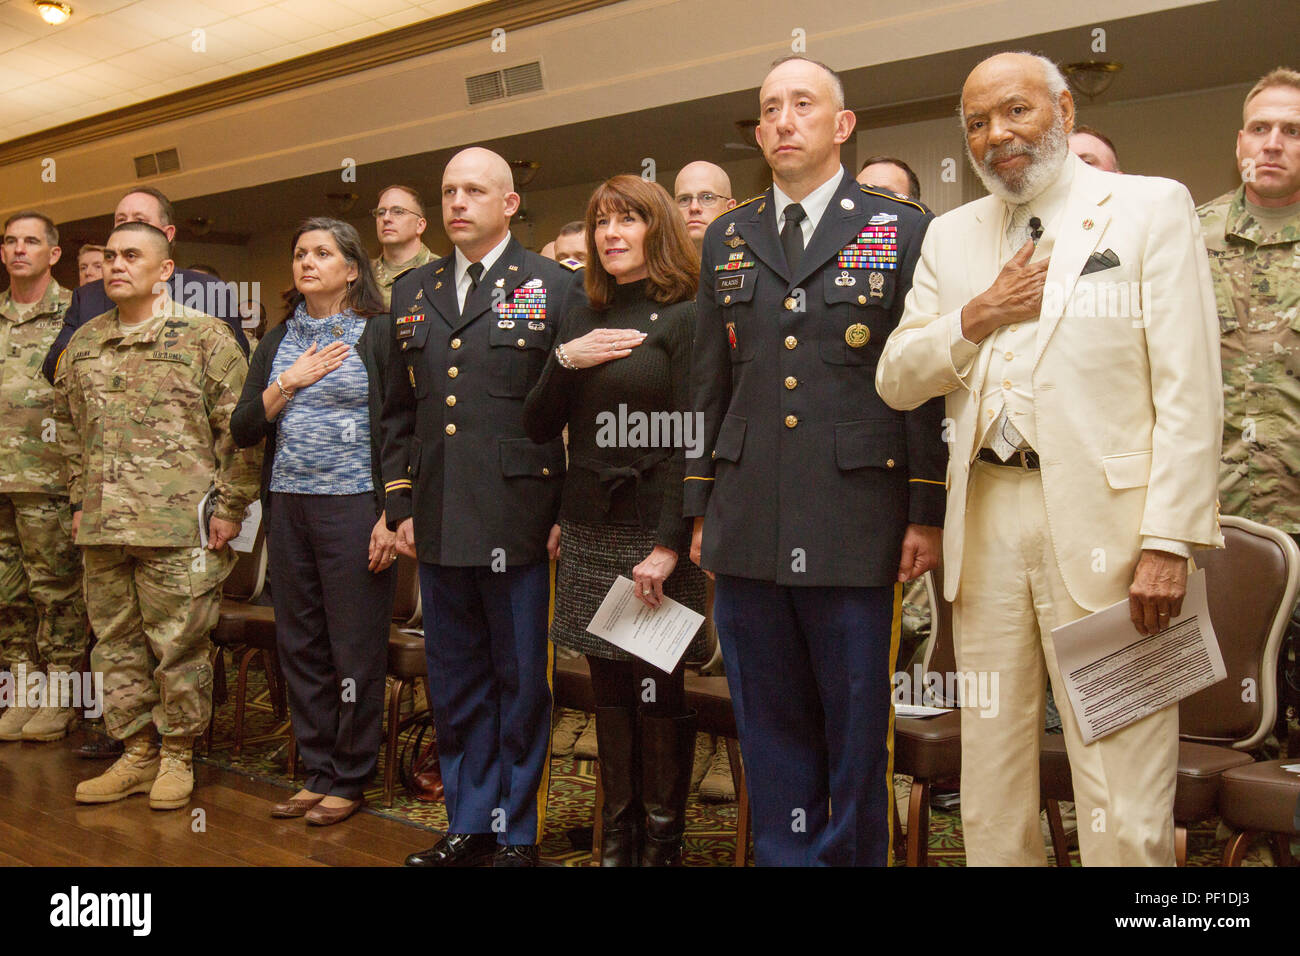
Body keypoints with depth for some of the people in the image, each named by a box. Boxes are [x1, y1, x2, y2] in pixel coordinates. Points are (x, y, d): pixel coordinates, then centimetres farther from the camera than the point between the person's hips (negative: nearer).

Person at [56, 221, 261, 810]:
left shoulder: (204, 336, -3)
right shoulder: (84, 344, 14)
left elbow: (239, 428, -5)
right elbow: (70, 428, 23)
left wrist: (230, 507, -7)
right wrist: (80, 501, 17)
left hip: (179, 526, -6)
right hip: (102, 527, 6)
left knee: (179, 646, 1)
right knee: (115, 644, 12)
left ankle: (177, 756, 17)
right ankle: (137, 755, 25)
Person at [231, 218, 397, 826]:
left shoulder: (378, 334, -1)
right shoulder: (277, 342, 14)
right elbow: (242, 431, 10)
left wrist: (390, 516, -13)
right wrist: (289, 382, -5)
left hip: (353, 506, -5)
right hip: (288, 507, 5)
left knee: (355, 649, 0)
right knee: (300, 645, 9)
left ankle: (349, 780, 14)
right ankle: (317, 771, 21)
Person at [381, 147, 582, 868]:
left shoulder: (554, 288, 0)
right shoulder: (412, 293, 15)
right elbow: (398, 410, 18)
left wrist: (565, 513, -8)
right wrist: (399, 503, 11)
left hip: (517, 524, -5)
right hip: (438, 526, 5)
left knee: (520, 682, 6)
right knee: (455, 685, 14)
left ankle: (517, 832, 20)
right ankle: (468, 826, 28)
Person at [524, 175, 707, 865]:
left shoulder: (685, 317, -5)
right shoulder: (581, 320, 13)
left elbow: (691, 441, -12)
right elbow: (539, 429, 11)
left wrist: (670, 545, -17)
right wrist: (563, 361, -6)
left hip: (653, 534, -5)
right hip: (587, 533, 6)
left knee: (658, 695, 2)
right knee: (610, 692, 11)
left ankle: (661, 845, 17)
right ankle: (617, 840, 23)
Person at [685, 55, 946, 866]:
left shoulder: (904, 231, 3)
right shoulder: (727, 239, 14)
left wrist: (928, 514, -5)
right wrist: (701, 508, 13)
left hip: (856, 527, -3)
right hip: (748, 529, 4)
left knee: (858, 730, 7)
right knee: (771, 729, 12)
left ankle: (852, 854, 24)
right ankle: (786, 855, 26)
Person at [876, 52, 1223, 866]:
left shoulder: (1151, 207, 2)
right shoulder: (952, 236, 16)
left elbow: (1189, 391, -5)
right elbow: (895, 381, 12)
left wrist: (1169, 540, -12)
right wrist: (977, 317, -4)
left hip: (1105, 523, -4)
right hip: (987, 522, 4)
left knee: (1124, 814, -2)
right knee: (992, 799, 12)